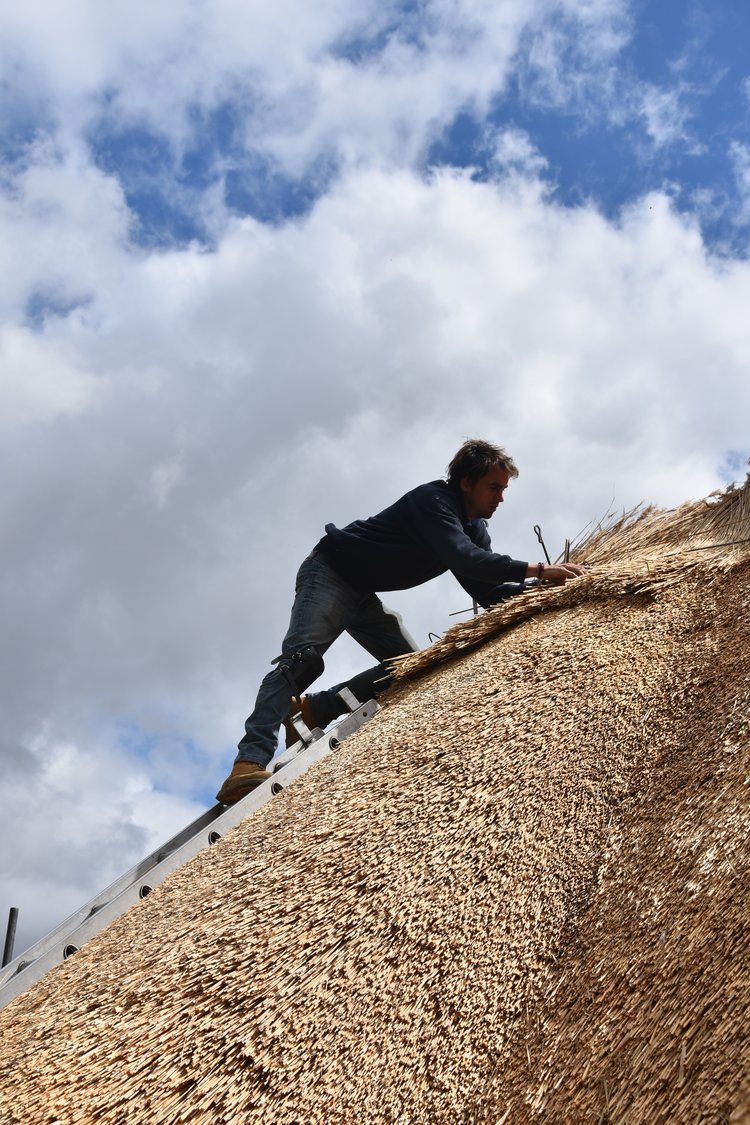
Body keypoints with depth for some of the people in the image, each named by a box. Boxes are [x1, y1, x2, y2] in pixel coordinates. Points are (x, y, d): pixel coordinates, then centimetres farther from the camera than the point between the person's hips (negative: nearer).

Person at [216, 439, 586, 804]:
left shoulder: (474, 529, 6)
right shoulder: (433, 500, -22)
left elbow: (488, 592, 3)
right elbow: (460, 557, -37)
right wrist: (537, 570, -38)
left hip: (363, 594, 9)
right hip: (329, 572, -9)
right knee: (303, 656, -27)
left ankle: (310, 710, 2)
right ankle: (249, 764, -37)